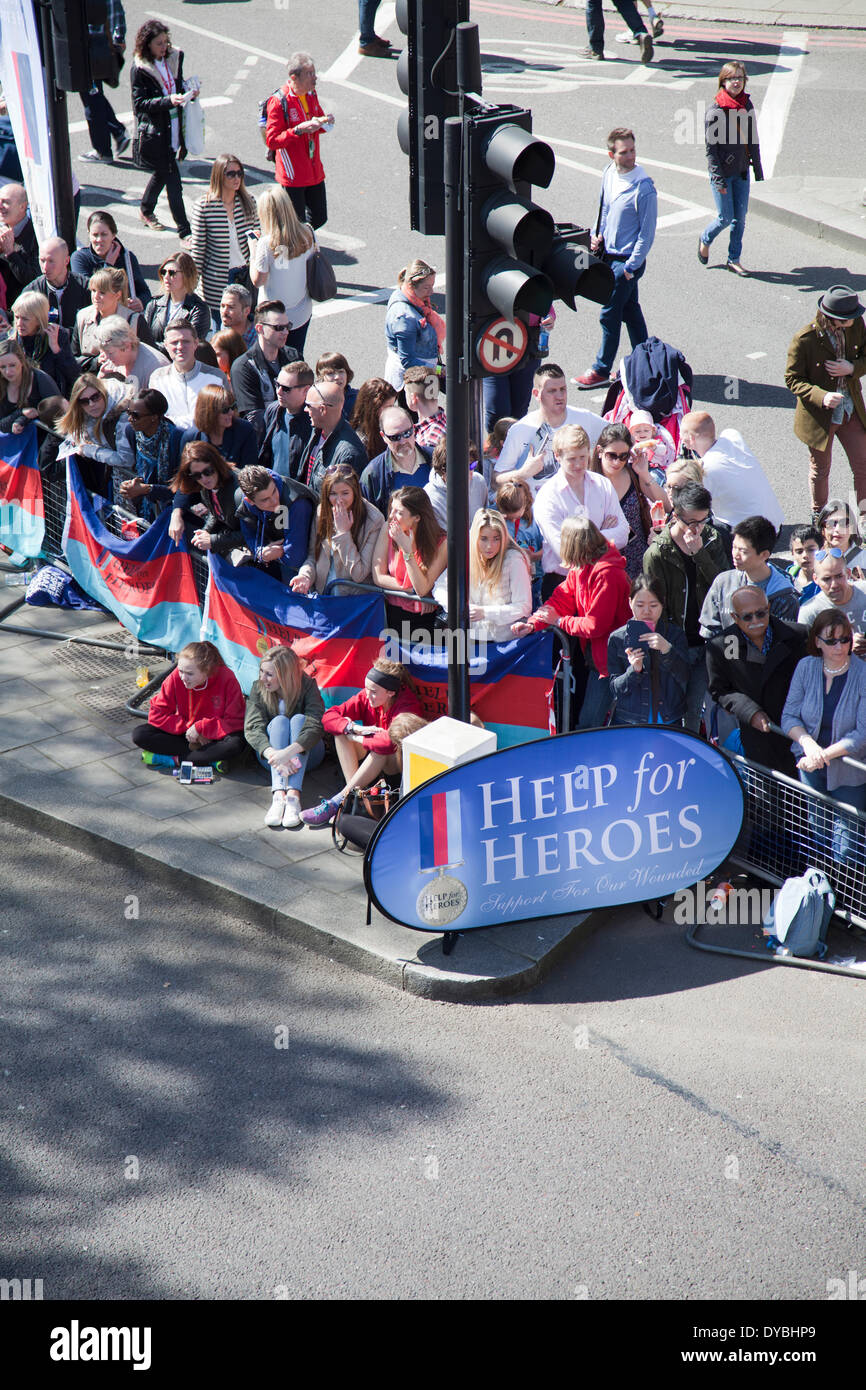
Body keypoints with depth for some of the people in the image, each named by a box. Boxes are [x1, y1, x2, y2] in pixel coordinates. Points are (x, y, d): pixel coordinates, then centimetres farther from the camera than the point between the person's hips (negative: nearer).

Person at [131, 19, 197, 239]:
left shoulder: (174, 58, 4)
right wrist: (168, 101, -28)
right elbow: (140, 103, -15)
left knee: (162, 171, 22)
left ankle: (146, 210, 46)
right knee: (172, 179, -7)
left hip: (173, 128, 7)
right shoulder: (139, 68, -14)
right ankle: (184, 230, -3)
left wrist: (188, 92, -4)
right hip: (154, 133, -7)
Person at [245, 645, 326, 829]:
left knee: (299, 719, -28)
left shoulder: (307, 685, -13)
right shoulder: (258, 688, -7)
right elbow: (252, 728, -20)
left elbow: (316, 726, -28)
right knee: (279, 721, -27)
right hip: (269, 754, 1)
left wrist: (288, 752, -45)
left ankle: (293, 795, -48)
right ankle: (278, 795, -49)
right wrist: (273, 755, -40)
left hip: (305, 754, -1)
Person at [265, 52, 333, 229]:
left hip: (315, 173, 7)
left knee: (319, 218, 13)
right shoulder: (279, 102, -17)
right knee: (297, 226, -2)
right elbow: (271, 141, -19)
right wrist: (299, 130, -29)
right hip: (292, 175, -7)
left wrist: (325, 122, -3)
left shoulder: (311, 94, 6)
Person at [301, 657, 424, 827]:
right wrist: (355, 728, -30)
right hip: (370, 757, 6)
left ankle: (337, 801, -35)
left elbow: (390, 741, -45)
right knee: (341, 730, -17)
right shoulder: (365, 697, -11)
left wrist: (356, 738, -29)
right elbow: (329, 717, -13)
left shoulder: (408, 705, -27)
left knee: (383, 748, -38)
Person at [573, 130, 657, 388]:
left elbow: (647, 232, -17)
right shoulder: (609, 174, -1)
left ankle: (601, 370, 14)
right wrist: (598, 235, 4)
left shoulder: (644, 188, -22)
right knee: (630, 310, 17)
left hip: (627, 260, -7)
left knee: (610, 314, 1)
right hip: (608, 255, 7)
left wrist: (631, 266, -16)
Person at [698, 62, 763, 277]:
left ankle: (734, 259, 21)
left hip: (742, 171, 5)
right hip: (722, 172, -5)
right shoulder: (715, 111, -15)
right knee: (726, 217, 0)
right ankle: (705, 240, 31)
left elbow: (753, 140, 10)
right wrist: (718, 178, -16)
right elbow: (711, 148, -14)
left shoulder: (747, 105, 2)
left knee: (740, 218, 8)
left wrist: (757, 168, 11)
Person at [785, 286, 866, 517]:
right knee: (820, 470, 17)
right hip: (820, 415, -4)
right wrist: (821, 397, -30)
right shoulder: (804, 339, -24)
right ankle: (818, 517, 40)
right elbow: (792, 380, -15)